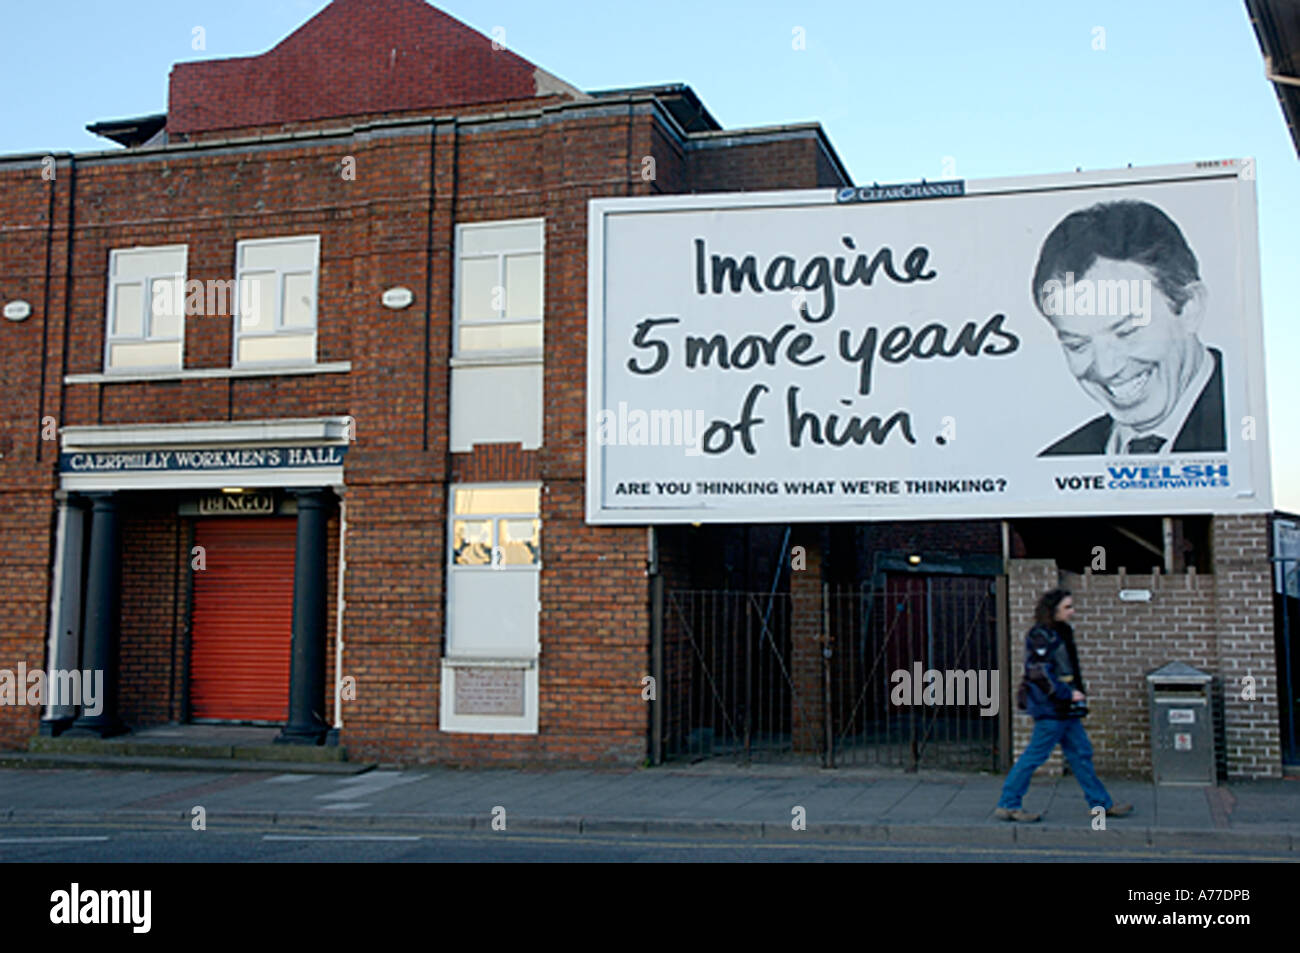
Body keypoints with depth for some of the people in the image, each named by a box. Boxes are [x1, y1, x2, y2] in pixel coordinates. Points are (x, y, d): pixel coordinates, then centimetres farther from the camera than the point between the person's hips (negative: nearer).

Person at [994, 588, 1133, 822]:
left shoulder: (1060, 633, 15)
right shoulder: (1040, 636, -16)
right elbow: (1040, 674, -22)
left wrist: (1077, 692, 14)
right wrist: (1068, 694, -18)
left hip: (1065, 708, 10)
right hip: (1050, 709, -10)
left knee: (1081, 753, 14)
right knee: (1036, 754, -5)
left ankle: (1102, 804, 22)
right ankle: (1008, 805, 2)